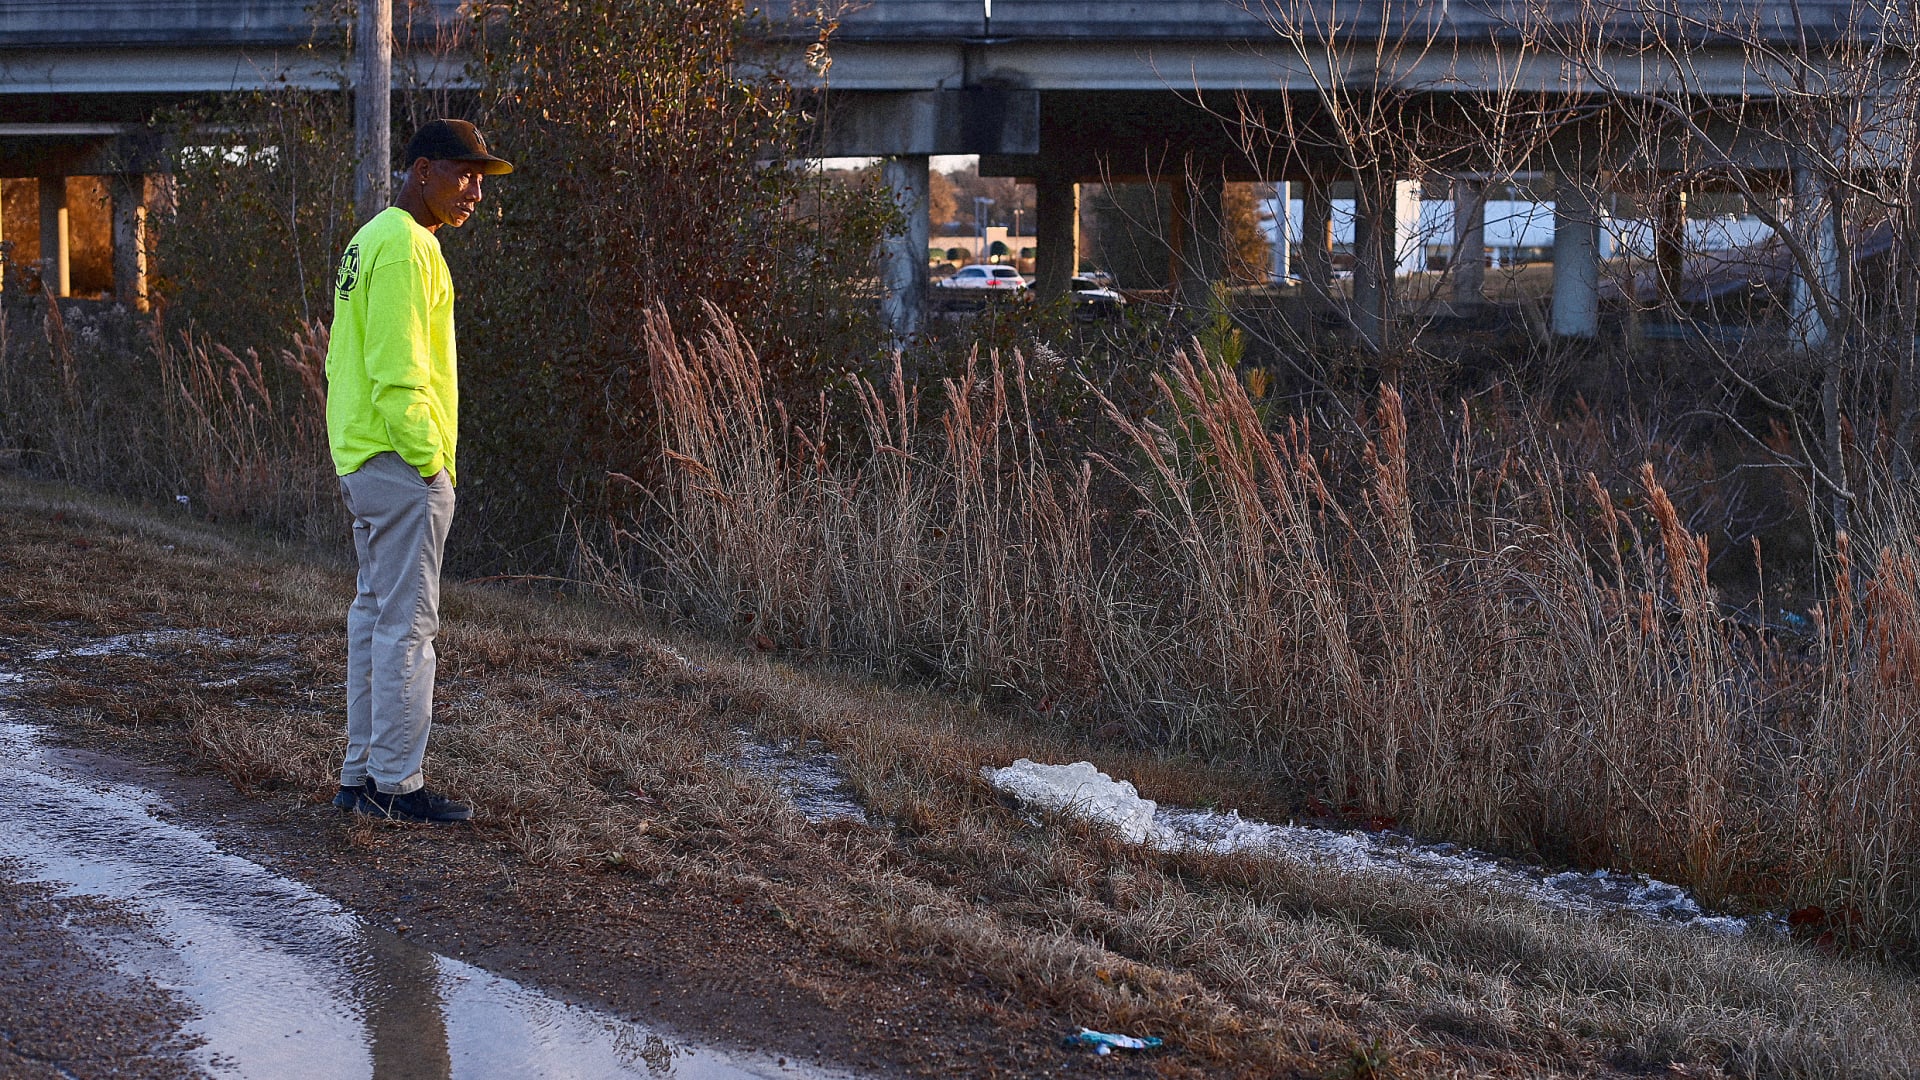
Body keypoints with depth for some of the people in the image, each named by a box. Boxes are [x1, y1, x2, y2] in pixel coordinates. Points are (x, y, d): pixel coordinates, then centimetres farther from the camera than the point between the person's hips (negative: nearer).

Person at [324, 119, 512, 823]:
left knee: (374, 613, 14)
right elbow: (397, 373, -22)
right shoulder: (406, 246, -15)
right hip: (401, 462, -11)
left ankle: (362, 775, 19)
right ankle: (397, 784, -3)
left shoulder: (371, 241, 18)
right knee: (407, 623, -7)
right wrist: (428, 460, -18)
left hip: (362, 461, 11)